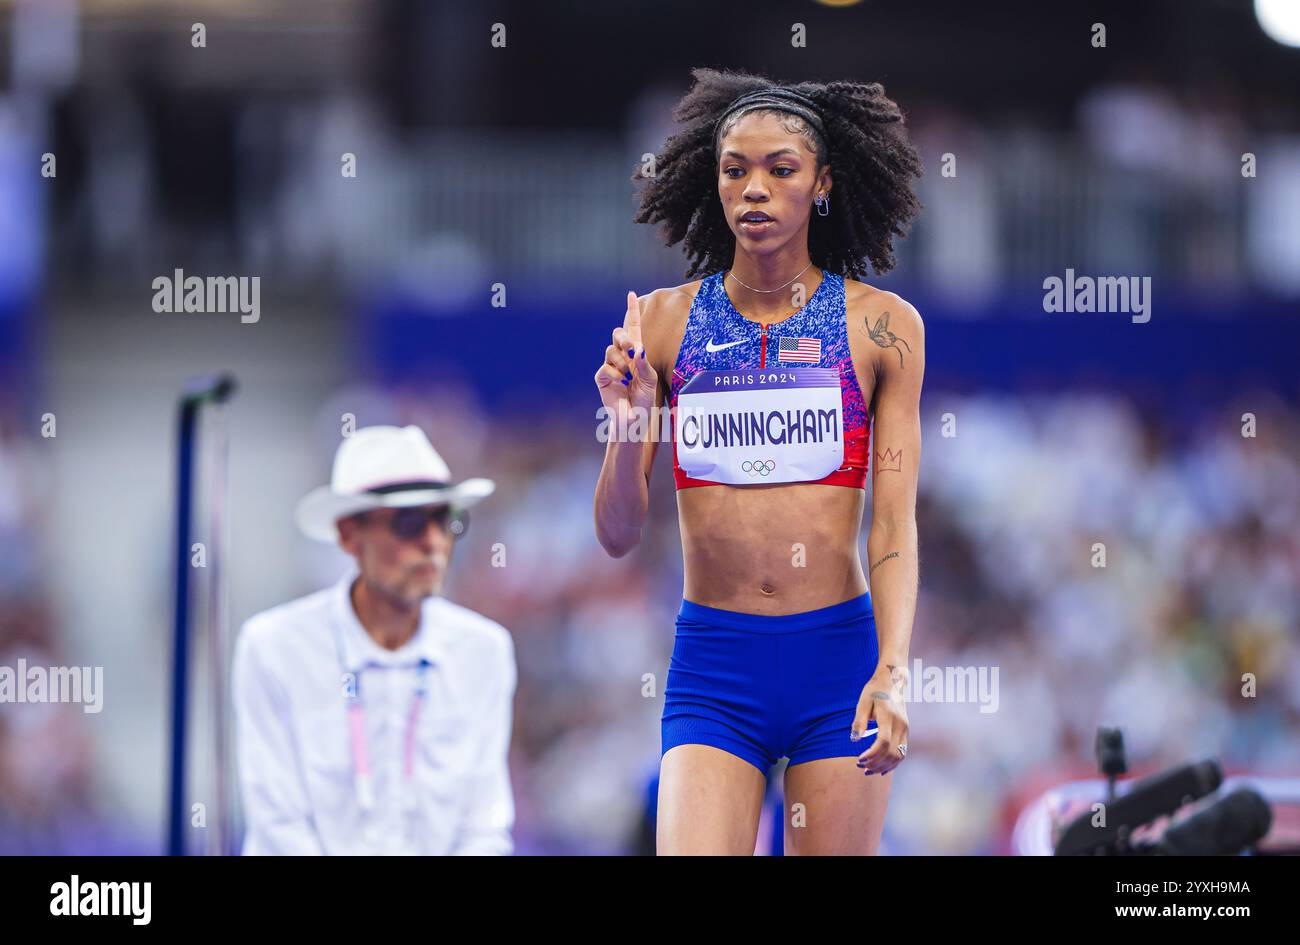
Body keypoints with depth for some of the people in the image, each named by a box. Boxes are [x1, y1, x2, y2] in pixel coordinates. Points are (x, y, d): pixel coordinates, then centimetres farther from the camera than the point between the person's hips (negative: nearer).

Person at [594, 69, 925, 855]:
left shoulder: (881, 327, 2)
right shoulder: (663, 324, 5)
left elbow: (895, 524, -1)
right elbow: (619, 536, 6)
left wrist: (893, 672, -14)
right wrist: (627, 430, -13)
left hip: (839, 655, 0)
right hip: (712, 665, 0)